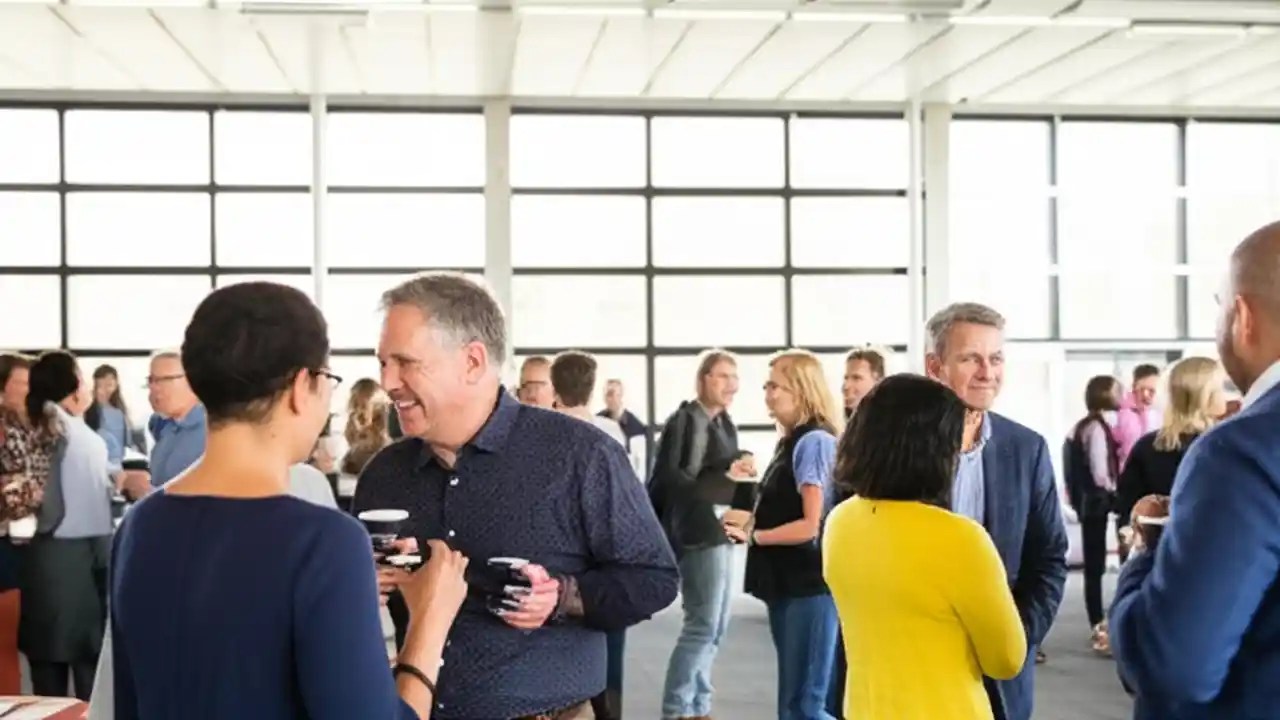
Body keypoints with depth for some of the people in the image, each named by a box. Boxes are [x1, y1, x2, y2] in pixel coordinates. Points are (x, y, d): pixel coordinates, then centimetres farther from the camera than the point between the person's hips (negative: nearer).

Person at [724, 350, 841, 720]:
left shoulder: (814, 442, -15)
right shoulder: (791, 441, 12)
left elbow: (811, 526, -18)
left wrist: (752, 535, -11)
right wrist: (750, 520, -1)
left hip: (809, 586, -9)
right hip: (788, 584, 9)